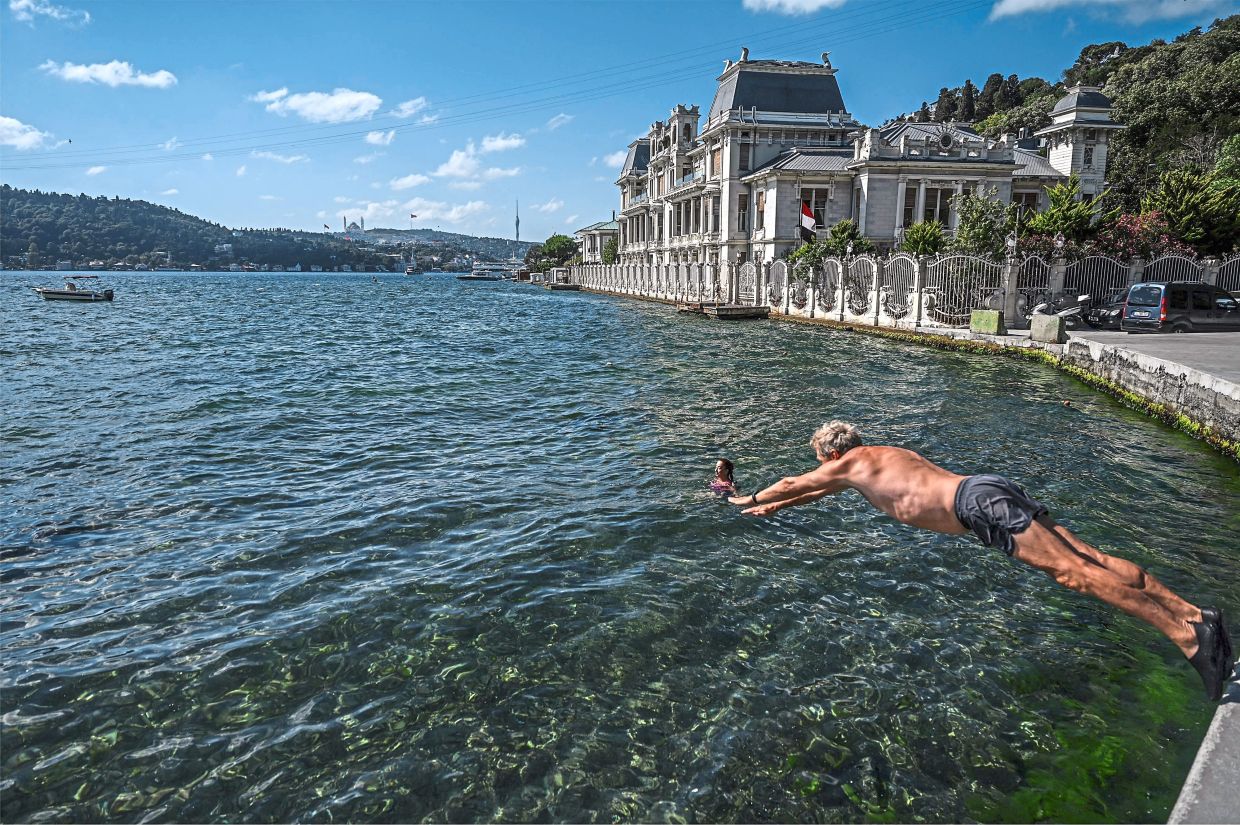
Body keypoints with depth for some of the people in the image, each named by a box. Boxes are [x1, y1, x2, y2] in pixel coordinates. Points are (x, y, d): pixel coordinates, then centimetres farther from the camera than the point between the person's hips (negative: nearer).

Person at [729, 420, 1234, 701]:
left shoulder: (850, 463, 5)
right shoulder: (875, 459, 29)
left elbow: (792, 482, 18)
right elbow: (823, 491, 43)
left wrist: (750, 500, 33)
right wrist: (774, 508, 48)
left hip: (980, 504, -9)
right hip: (992, 492, 9)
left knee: (1072, 571, -17)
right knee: (1088, 558, 1)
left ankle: (1186, 634, -23)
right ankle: (1193, 614, -4)